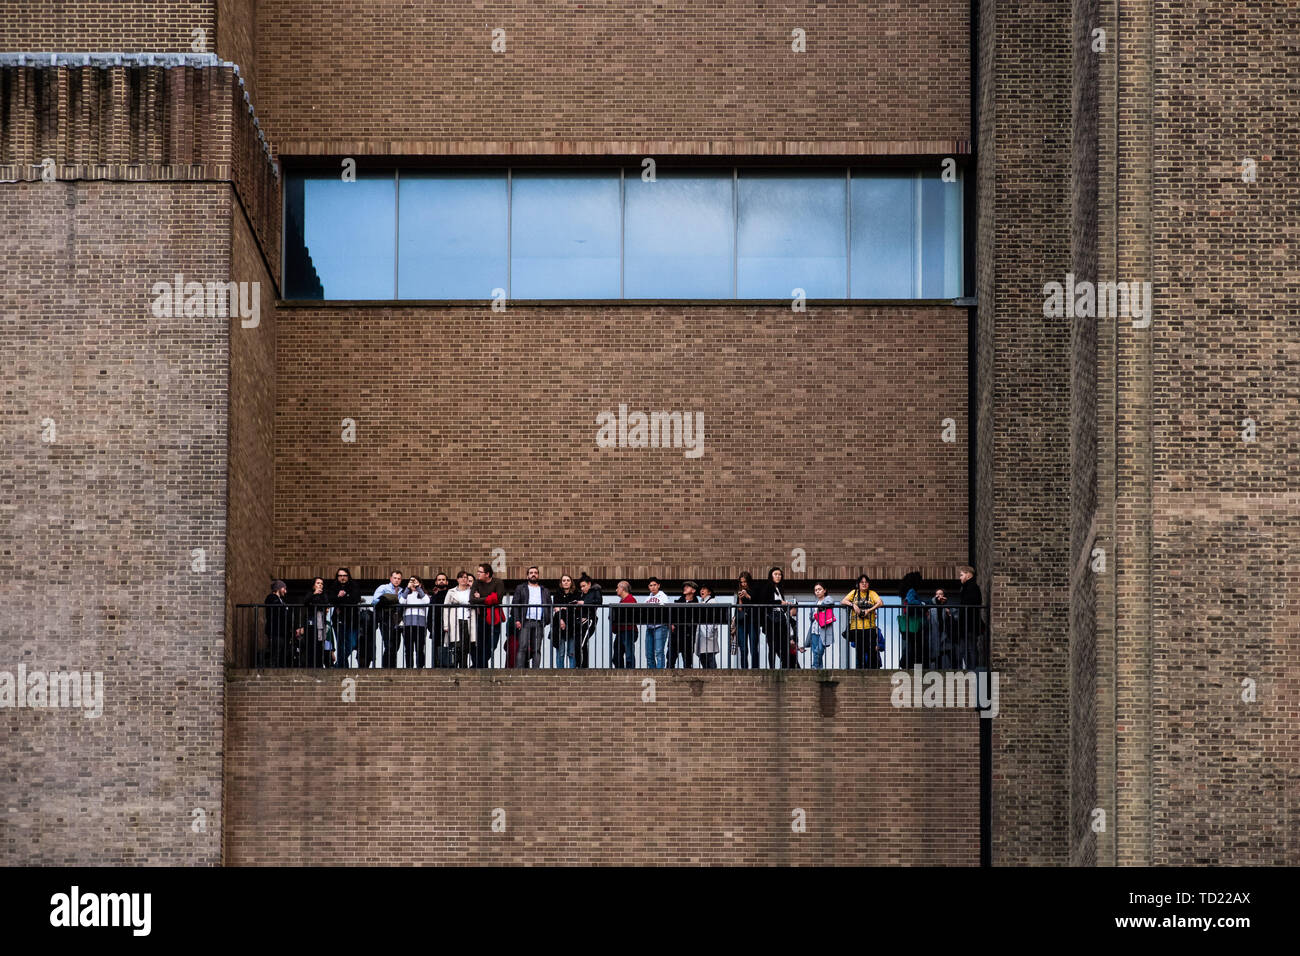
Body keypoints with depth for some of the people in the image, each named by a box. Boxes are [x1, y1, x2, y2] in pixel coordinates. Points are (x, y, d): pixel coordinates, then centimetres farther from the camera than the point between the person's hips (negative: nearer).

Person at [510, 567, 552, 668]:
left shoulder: (545, 591, 23)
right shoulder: (520, 589, 16)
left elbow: (550, 607, 17)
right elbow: (514, 604, 6)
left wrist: (547, 620, 1)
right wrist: (516, 620, -7)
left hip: (539, 623, 2)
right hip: (524, 622, -2)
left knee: (536, 649, -1)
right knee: (522, 647, -12)